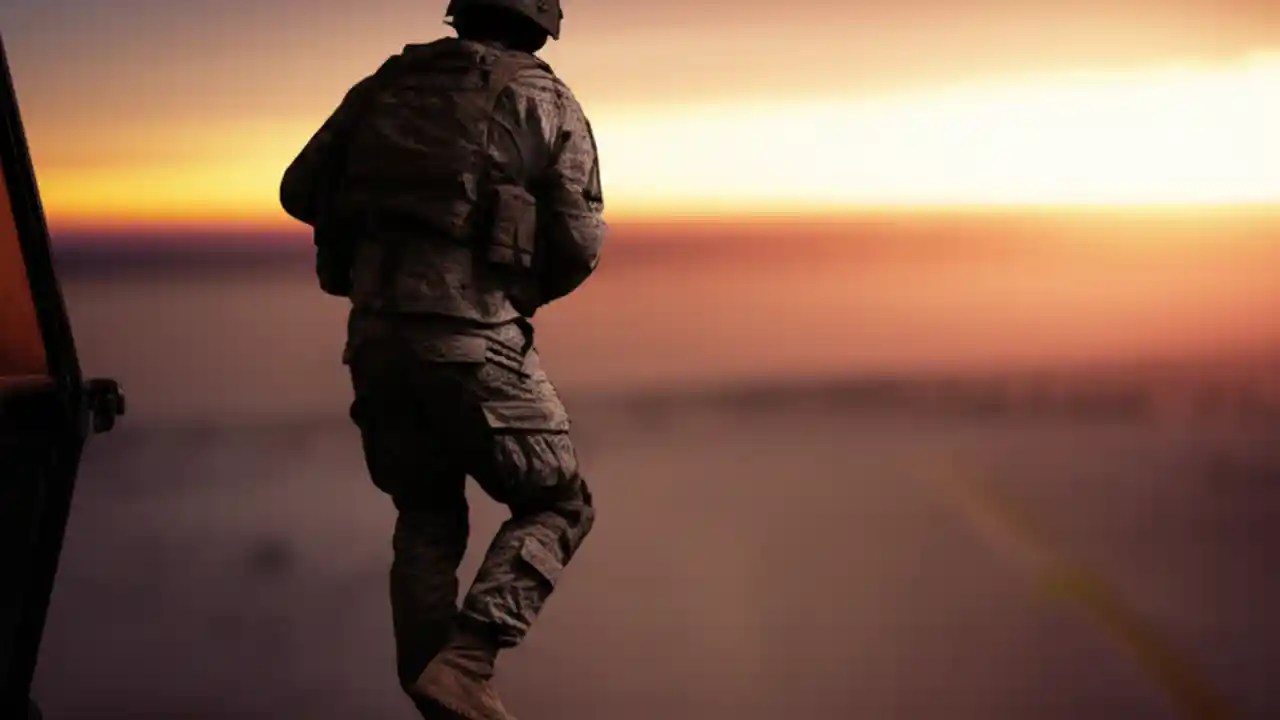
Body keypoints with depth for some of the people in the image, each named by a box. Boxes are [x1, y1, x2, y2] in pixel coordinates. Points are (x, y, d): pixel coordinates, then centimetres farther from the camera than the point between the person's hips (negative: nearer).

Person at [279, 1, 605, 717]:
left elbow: (301, 192, 18)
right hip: (472, 342, -5)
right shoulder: (548, 102, 1)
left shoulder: (385, 86, 14)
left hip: (376, 335, 5)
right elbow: (579, 244, -4)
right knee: (558, 509, 11)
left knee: (429, 519, 21)